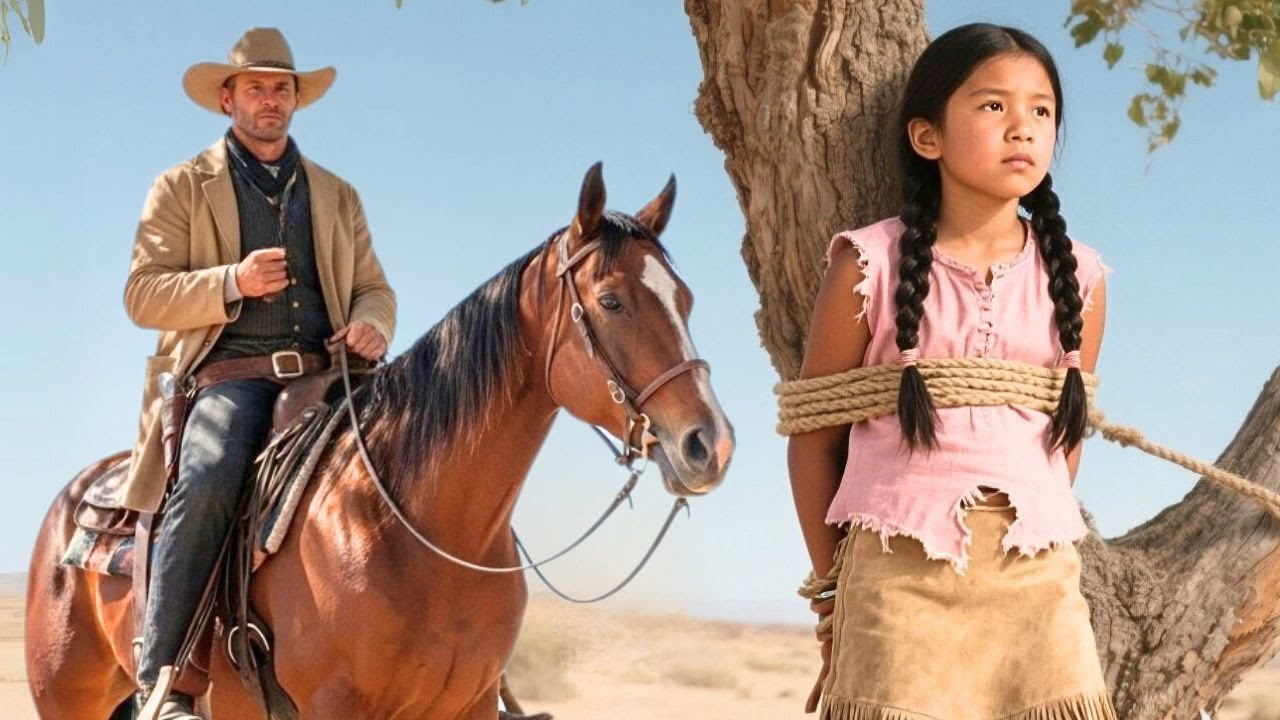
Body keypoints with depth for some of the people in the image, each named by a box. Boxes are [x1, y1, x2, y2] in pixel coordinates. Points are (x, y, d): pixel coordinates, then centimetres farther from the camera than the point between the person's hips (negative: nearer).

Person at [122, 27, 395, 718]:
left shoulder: (337, 195, 24)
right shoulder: (181, 188, 13)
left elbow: (373, 288, 21)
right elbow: (143, 293, 4)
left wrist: (371, 325, -4)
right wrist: (232, 284, -13)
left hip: (322, 375, 4)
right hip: (227, 373, -4)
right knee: (208, 478, -34)